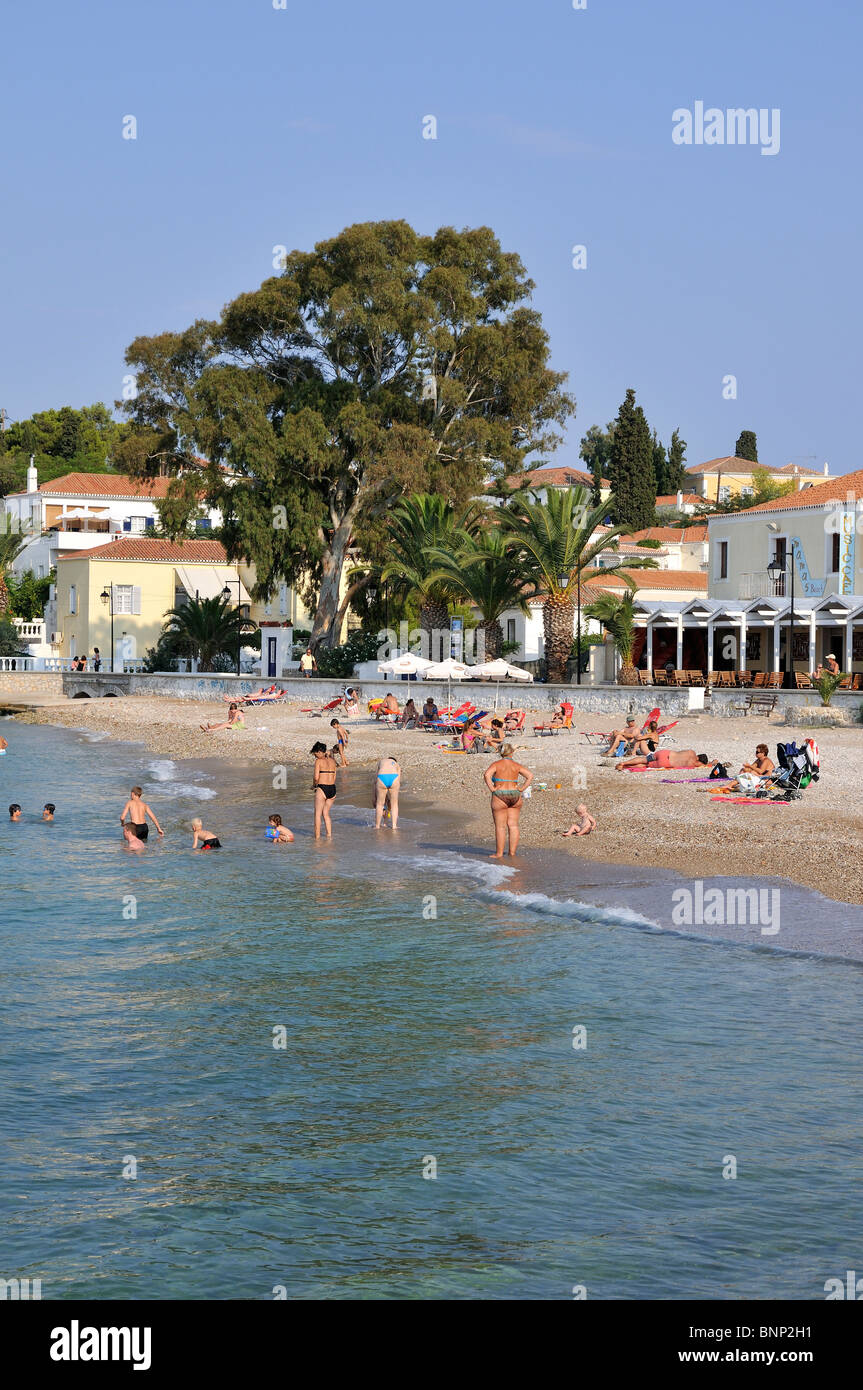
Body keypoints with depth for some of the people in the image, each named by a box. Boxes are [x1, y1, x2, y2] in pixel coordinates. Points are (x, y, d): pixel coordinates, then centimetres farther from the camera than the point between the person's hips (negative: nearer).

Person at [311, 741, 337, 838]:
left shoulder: (318, 761, -8)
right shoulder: (332, 760, 11)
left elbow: (316, 777, -14)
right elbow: (334, 777, 14)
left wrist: (314, 784, 4)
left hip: (322, 789, -6)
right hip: (332, 789, 6)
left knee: (317, 814, 3)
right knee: (326, 814, 18)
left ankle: (317, 837, 3)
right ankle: (329, 835, 13)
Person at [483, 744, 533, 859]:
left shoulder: (496, 764, -4)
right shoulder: (516, 765, 5)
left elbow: (486, 775, -20)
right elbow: (530, 775, 0)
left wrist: (492, 789, -12)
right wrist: (521, 789, 1)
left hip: (500, 797, -3)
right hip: (515, 796, 3)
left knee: (500, 827, -1)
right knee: (513, 825, 7)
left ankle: (499, 853, 0)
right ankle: (512, 852, 8)